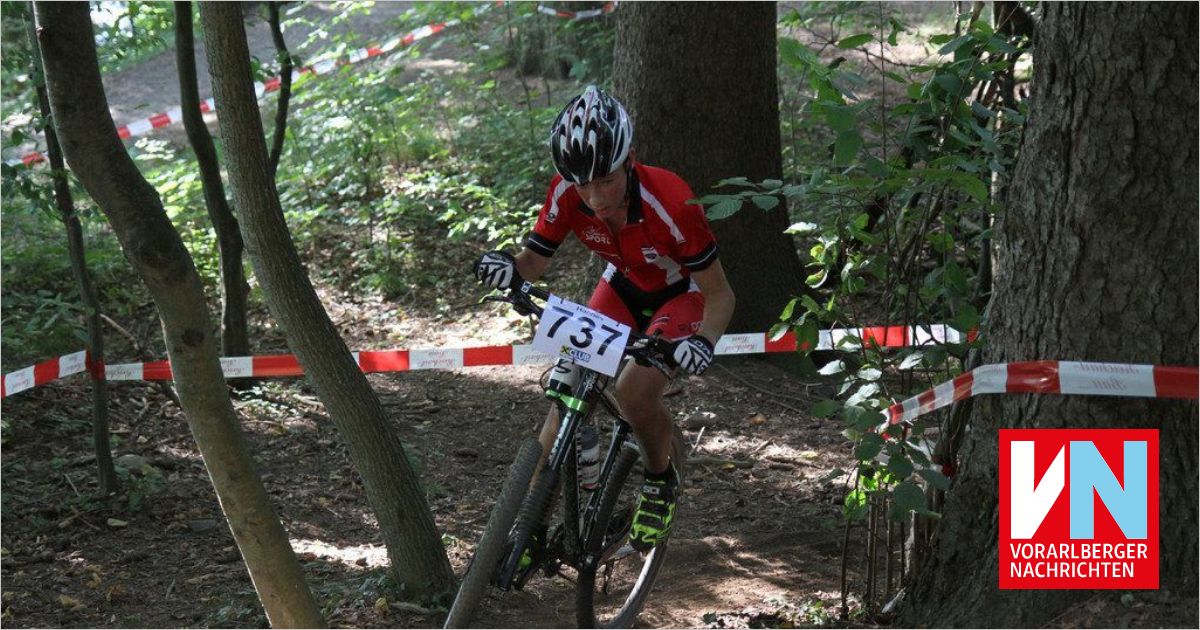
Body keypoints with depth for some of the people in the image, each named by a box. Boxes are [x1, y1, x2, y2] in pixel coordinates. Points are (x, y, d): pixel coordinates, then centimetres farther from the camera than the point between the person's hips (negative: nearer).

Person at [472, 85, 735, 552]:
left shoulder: (668, 203, -37)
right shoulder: (566, 195, -25)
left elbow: (719, 294, -29)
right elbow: (535, 260, -14)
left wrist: (703, 340, -48)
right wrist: (507, 268, -38)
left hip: (683, 292, -4)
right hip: (624, 286, 4)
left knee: (634, 389, -27)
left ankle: (661, 478, 3)